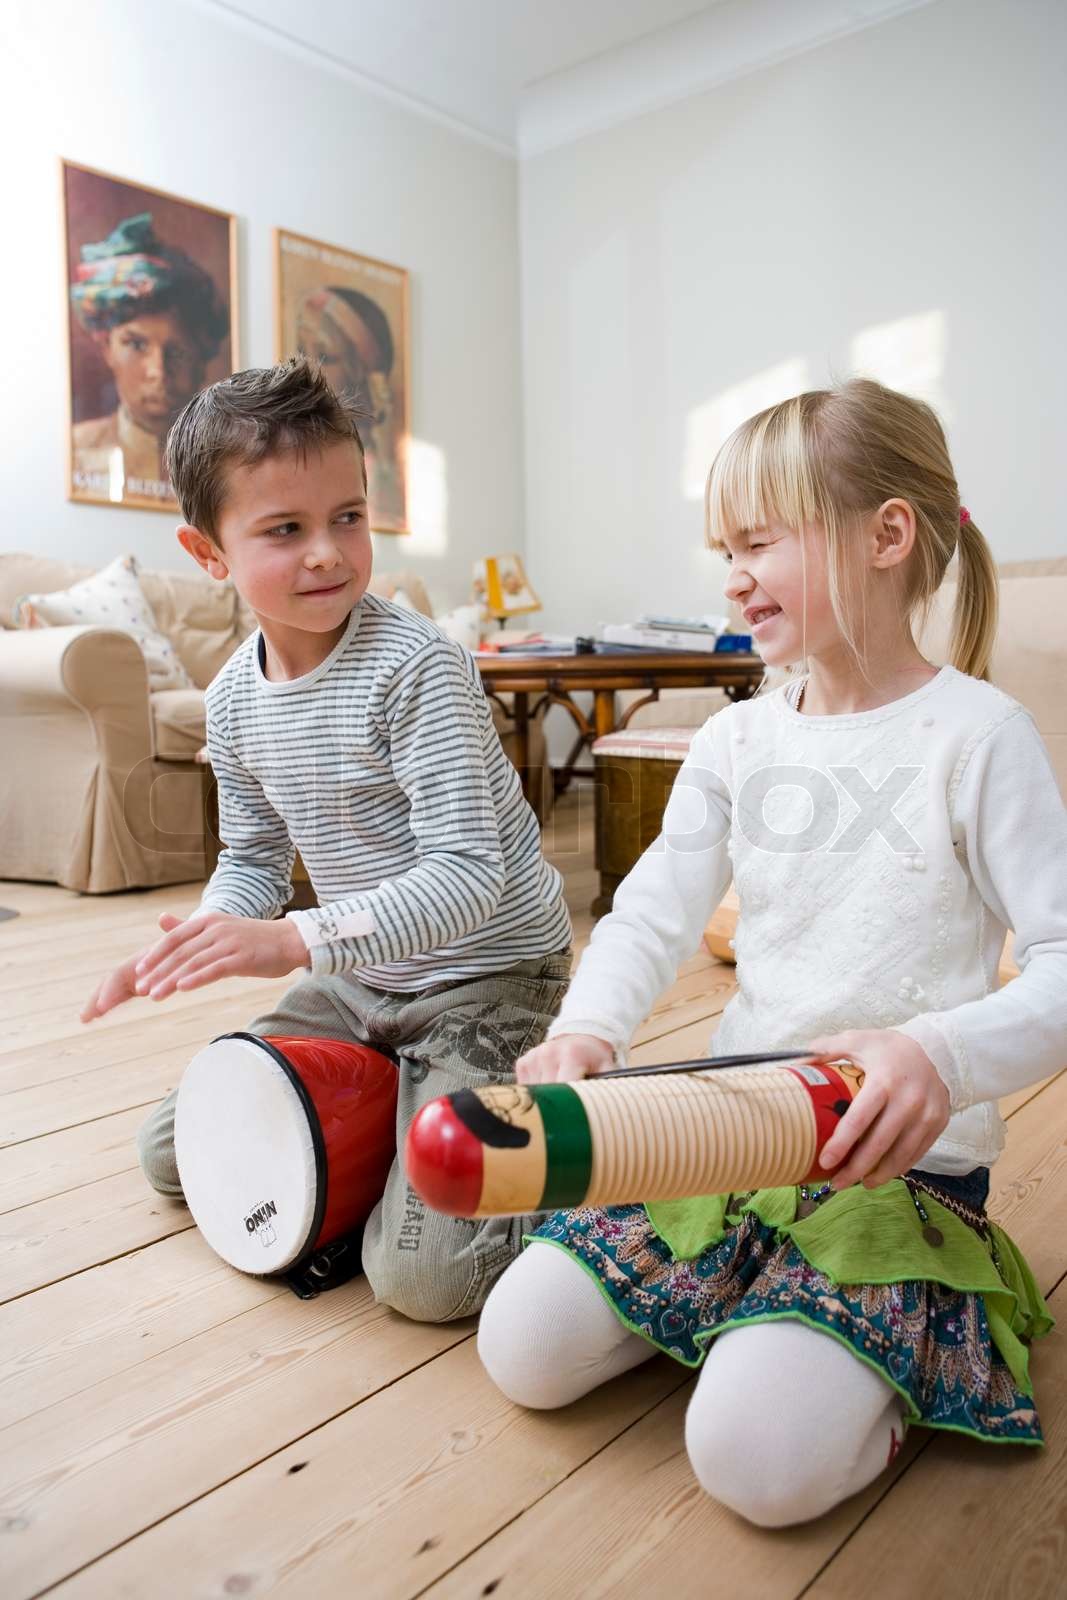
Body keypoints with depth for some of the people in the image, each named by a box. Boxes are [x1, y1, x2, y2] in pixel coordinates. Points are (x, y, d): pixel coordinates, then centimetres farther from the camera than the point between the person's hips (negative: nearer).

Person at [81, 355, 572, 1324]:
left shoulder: (414, 665, -23)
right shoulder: (235, 697, -1)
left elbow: (468, 873, -29)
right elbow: (253, 857, 12)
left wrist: (298, 941, -38)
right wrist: (201, 942, -8)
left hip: (487, 973, -7)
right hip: (359, 982, 7)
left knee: (421, 1276, -18)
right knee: (170, 1154, 15)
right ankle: (392, 1106, 27)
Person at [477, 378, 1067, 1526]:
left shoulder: (974, 733, -10)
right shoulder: (737, 740, 6)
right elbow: (653, 914, 1)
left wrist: (942, 1054, -33)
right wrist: (586, 1027, -19)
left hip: (902, 1158, -4)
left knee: (756, 1458, -20)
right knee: (522, 1350, -4)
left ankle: (912, 1332, 9)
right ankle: (734, 1296, 19)